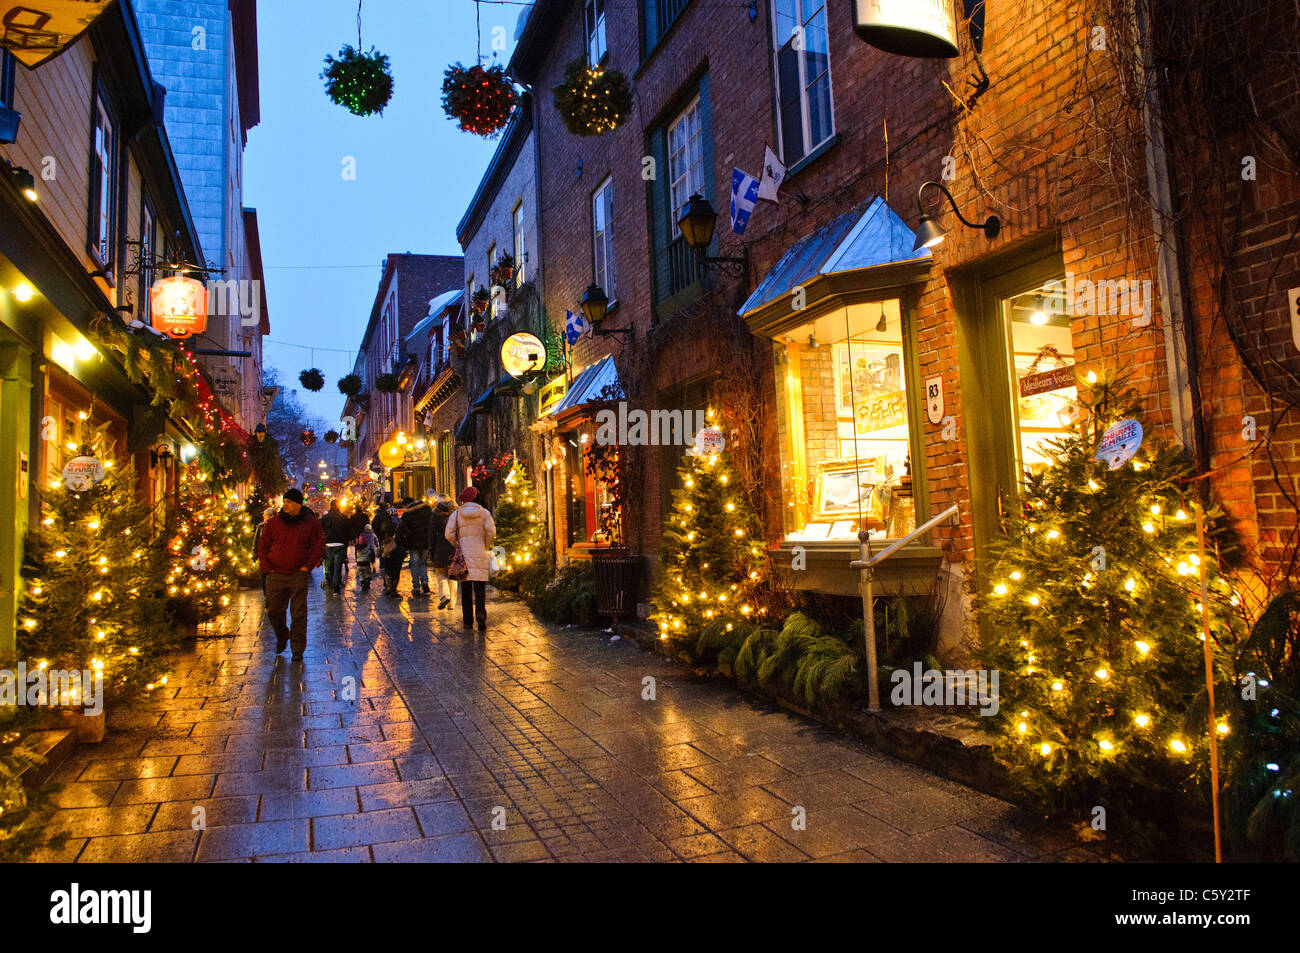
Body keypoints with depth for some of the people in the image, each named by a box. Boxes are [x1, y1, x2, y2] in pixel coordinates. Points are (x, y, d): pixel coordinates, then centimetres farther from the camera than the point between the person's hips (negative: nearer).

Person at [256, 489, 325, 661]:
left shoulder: (310, 523, 1)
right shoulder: (273, 523, 5)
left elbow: (319, 546, 4)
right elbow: (262, 546, 11)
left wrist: (308, 566, -6)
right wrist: (267, 568, 1)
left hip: (299, 575, -2)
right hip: (275, 575, 2)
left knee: (299, 612, -1)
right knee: (274, 610, 6)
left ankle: (298, 648, 8)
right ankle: (282, 636, 34)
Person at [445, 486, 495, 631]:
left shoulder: (456, 514, 2)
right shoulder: (484, 512, 2)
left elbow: (449, 534, -4)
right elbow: (491, 532, -6)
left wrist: (458, 546, 13)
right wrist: (486, 547, 9)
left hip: (464, 555, 1)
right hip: (480, 556, -1)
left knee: (466, 589, 8)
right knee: (480, 588, 0)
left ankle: (468, 620, 10)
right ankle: (480, 612, -24)